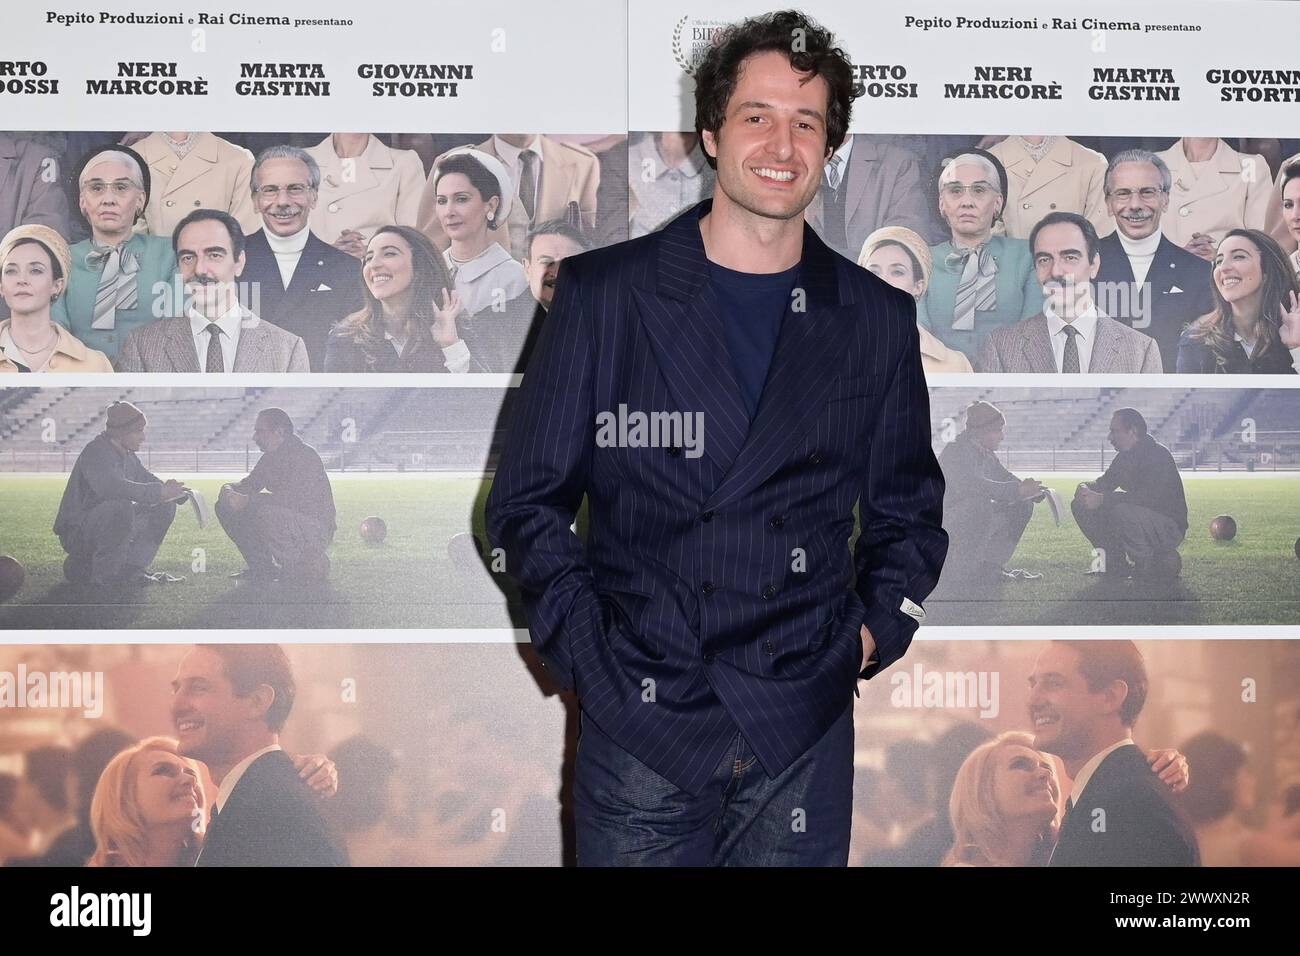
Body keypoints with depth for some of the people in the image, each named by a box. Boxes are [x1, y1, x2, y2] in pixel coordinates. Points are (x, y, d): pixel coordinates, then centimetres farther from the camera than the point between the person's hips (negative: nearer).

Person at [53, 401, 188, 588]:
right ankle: (104, 575, -21)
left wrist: (171, 490, -13)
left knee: (165, 506, 2)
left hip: (106, 526, 9)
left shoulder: (128, 456, 9)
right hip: (75, 533, -9)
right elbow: (111, 487, -38)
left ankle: (131, 570, 2)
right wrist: (160, 491, -38)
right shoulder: (95, 452, -20)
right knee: (121, 507, -37)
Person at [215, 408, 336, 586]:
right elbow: (250, 484, 17)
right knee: (226, 507, 4)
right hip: (286, 523, 9)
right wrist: (229, 489, -8)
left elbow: (294, 497, -31)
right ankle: (261, 568, 5)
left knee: (265, 510, -37)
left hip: (316, 530, -9)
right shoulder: (270, 458, 11)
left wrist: (248, 500, -32)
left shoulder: (304, 455, -19)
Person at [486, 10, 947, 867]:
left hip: (804, 739, 2)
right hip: (640, 729, -1)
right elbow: (527, 501, 3)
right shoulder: (602, 293, -1)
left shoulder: (878, 320, 5)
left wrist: (876, 631, 3)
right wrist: (589, 653, -6)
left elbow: (907, 510, 17)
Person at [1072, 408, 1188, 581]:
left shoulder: (1158, 455, -19)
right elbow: (1105, 483, 13)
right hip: (1143, 519, 9)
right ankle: (1116, 564, 2)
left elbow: (1148, 496, -32)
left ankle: (1148, 565, -15)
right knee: (1081, 505, 0)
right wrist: (1086, 488, -14)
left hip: (1169, 528, -9)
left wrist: (1101, 499, -36)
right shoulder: (1123, 457, 9)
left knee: (1121, 510, -37)